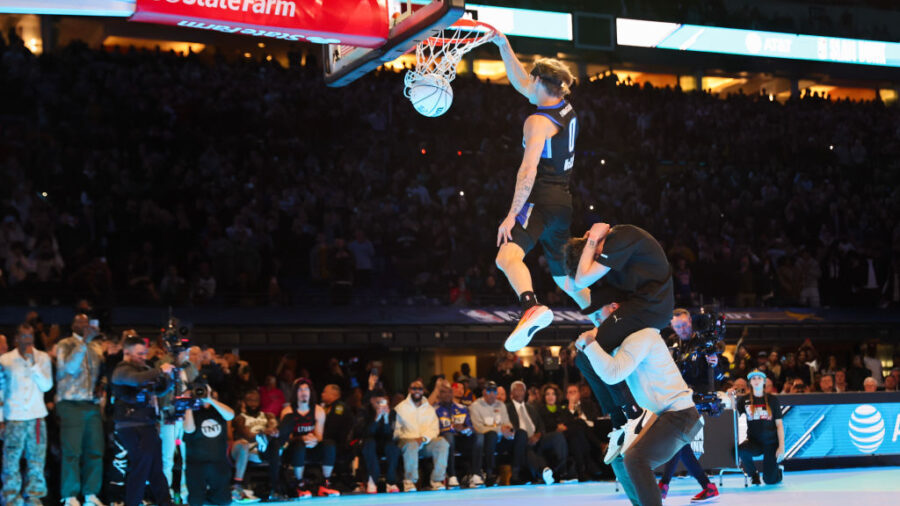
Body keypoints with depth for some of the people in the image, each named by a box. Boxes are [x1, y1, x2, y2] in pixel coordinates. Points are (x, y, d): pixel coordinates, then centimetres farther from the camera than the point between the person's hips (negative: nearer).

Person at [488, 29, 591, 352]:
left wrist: (512, 215, -22)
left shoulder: (538, 122, -11)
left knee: (508, 256, -30)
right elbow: (520, 83, 27)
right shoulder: (566, 109, 14)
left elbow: (528, 172, -20)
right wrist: (503, 45, 24)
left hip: (541, 201, -9)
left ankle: (532, 308, -56)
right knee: (564, 275, 22)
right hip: (563, 203, 9)